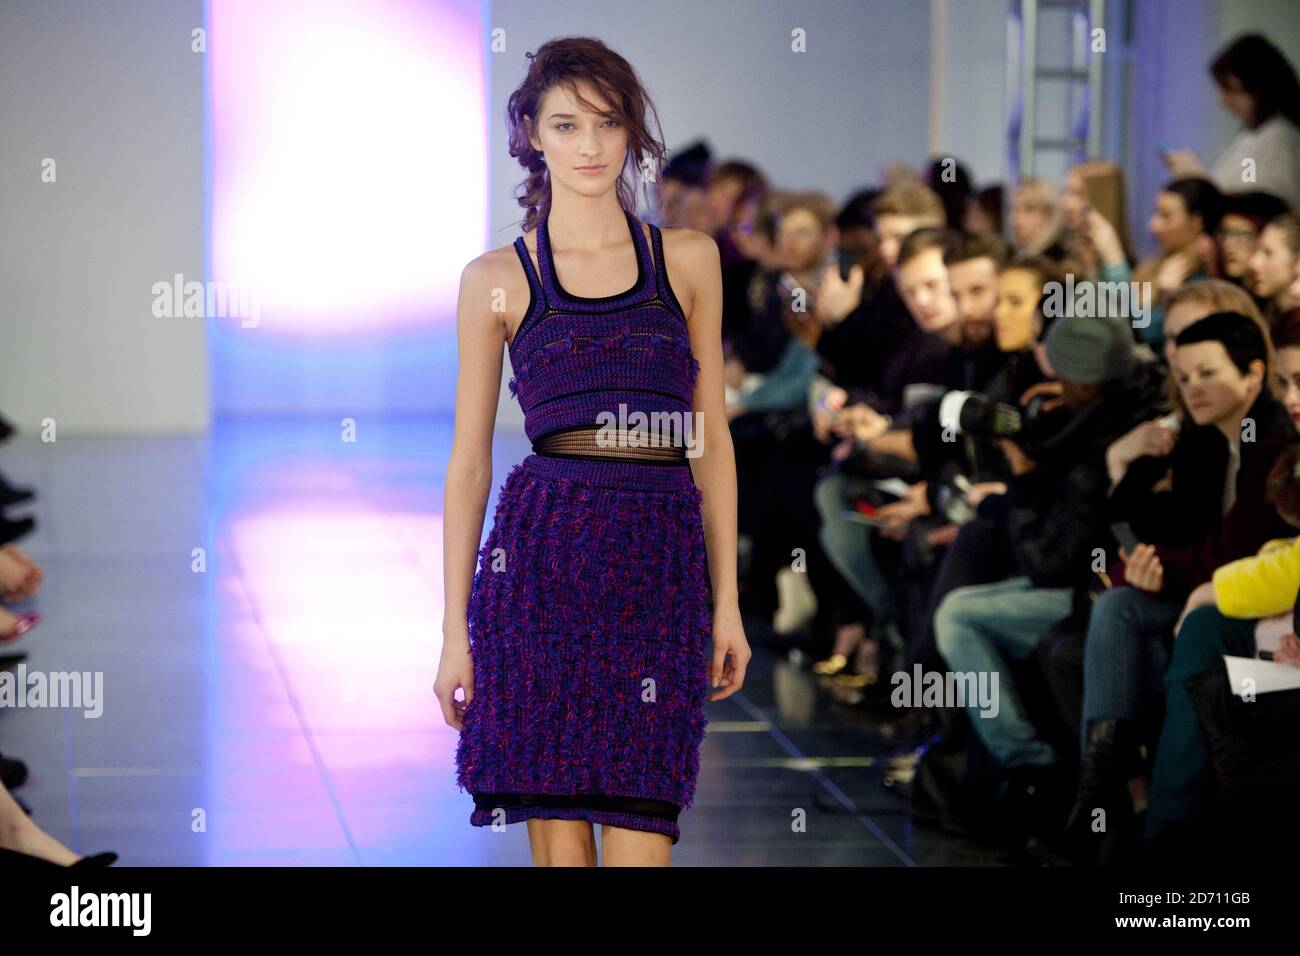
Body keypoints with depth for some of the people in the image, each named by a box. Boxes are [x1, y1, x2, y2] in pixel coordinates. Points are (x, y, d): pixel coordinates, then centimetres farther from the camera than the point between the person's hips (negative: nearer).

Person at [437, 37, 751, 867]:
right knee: (558, 840, -1)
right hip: (543, 552, -1)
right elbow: (469, 459, 7)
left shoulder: (689, 260, 11)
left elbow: (712, 438, 12)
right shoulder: (498, 279, 6)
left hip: (661, 565, 1)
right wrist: (455, 631, 4)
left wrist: (728, 602, 8)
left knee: (640, 840, -5)